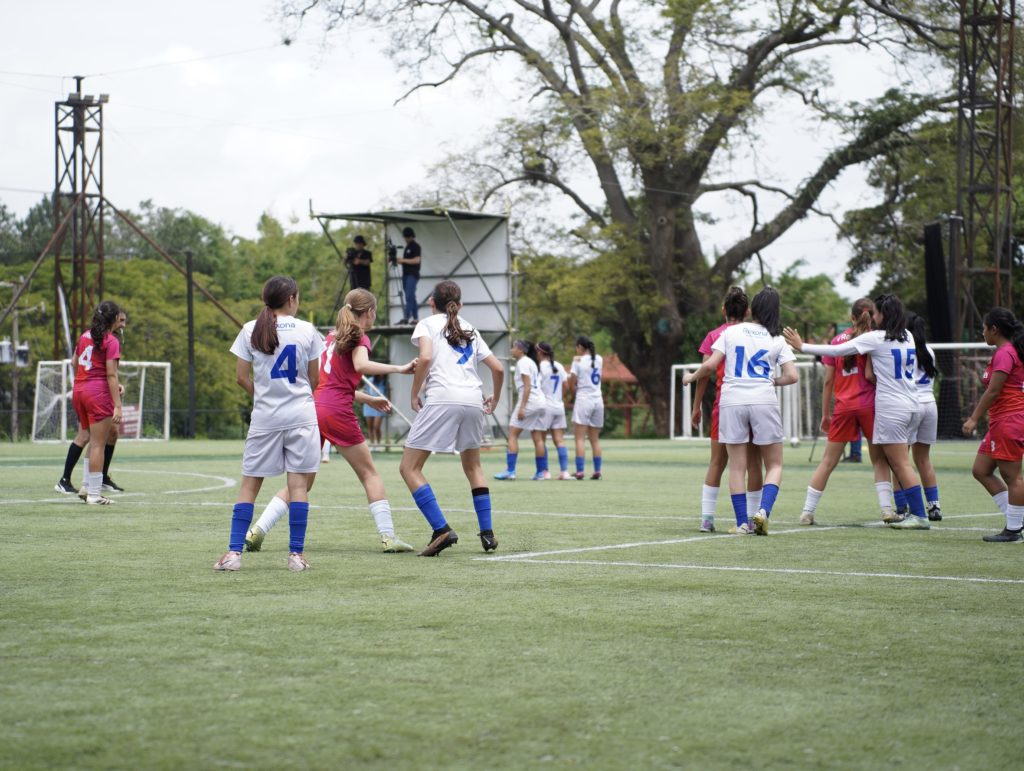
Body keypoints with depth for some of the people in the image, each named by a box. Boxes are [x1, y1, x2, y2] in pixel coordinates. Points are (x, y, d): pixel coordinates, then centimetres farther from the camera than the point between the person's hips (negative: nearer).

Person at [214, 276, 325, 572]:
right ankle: (296, 553, -1)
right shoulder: (307, 330, -1)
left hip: (264, 416, 1)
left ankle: (234, 552, 1)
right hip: (300, 414, -1)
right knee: (299, 483, 1)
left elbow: (242, 377, 1)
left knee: (249, 484, 7)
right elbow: (314, 379, 5)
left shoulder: (250, 330, 1)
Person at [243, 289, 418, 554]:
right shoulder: (359, 338, -1)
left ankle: (257, 531, 1)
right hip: (337, 412, -6)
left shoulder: (334, 336, 22)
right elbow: (361, 365, -24)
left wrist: (369, 399, 30)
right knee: (369, 473, 6)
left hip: (312, 407, 7)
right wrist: (399, 369, -23)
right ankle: (388, 537, 3)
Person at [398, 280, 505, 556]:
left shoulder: (428, 323, 10)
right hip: (473, 400, 6)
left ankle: (442, 530, -11)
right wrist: (495, 399, 37)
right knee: (473, 466, 25)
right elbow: (498, 368, 22)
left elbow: (425, 358, -10)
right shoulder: (470, 330, 24)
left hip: (442, 398, -6)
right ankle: (487, 533, 18)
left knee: (409, 467, 1)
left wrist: (414, 394, 0)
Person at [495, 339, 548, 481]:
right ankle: (540, 473, 6)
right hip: (541, 402, 9)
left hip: (529, 401, -9)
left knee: (512, 434, -6)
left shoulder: (523, 362, -6)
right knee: (537, 438, 8)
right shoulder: (532, 362, 21)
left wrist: (522, 407, -18)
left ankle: (510, 471, -13)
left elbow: (527, 386, -15)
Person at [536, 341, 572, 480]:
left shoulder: (540, 367, -10)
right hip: (559, 406, 6)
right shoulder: (559, 367, 9)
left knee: (541, 440, 3)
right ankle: (564, 471, -5)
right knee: (559, 440, 3)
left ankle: (545, 471, -1)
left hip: (545, 406, -6)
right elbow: (565, 385, 11)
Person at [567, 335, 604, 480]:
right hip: (598, 401, 5)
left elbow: (571, 385, -6)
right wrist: (579, 359, 7)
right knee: (595, 439, 10)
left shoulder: (578, 362, -6)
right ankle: (597, 471, 6)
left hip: (583, 400, -5)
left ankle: (580, 471, -15)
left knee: (579, 438, -6)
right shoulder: (599, 360, 8)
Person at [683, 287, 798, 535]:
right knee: (774, 464, 9)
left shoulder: (731, 332, 6)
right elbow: (791, 376, -1)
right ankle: (763, 510, -13)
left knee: (737, 466, 7)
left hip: (732, 401, 1)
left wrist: (691, 377, 18)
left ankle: (742, 522, 3)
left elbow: (710, 365, 0)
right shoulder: (777, 340, 6)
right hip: (764, 401, -1)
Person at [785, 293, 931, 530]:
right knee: (897, 463, 13)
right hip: (912, 406, 7)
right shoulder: (907, 337, 10)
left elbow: (837, 351, -10)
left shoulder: (875, 338, -10)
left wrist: (802, 346, -2)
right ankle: (914, 512, 10)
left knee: (901, 464, -5)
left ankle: (920, 515, -8)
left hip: (891, 408, -7)